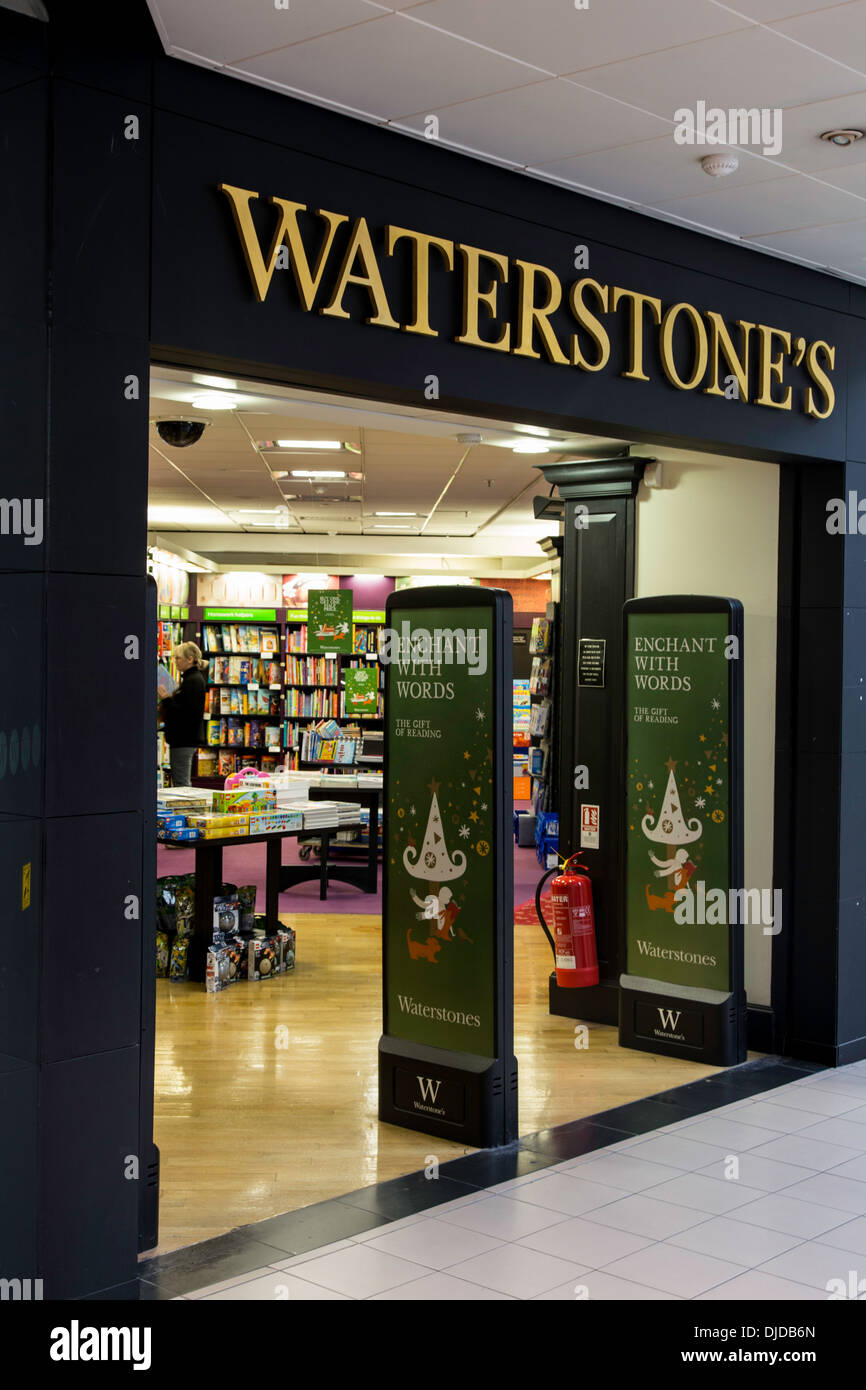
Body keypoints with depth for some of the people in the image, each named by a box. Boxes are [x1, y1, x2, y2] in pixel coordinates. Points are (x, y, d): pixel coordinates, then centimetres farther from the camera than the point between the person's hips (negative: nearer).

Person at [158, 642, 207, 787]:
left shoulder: (194, 681, -15)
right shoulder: (188, 678, 18)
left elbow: (188, 712, -22)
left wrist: (166, 700, -18)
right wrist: (167, 701, 11)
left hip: (185, 739, -11)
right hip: (182, 738, 11)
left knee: (180, 783, -8)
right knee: (181, 782, 13)